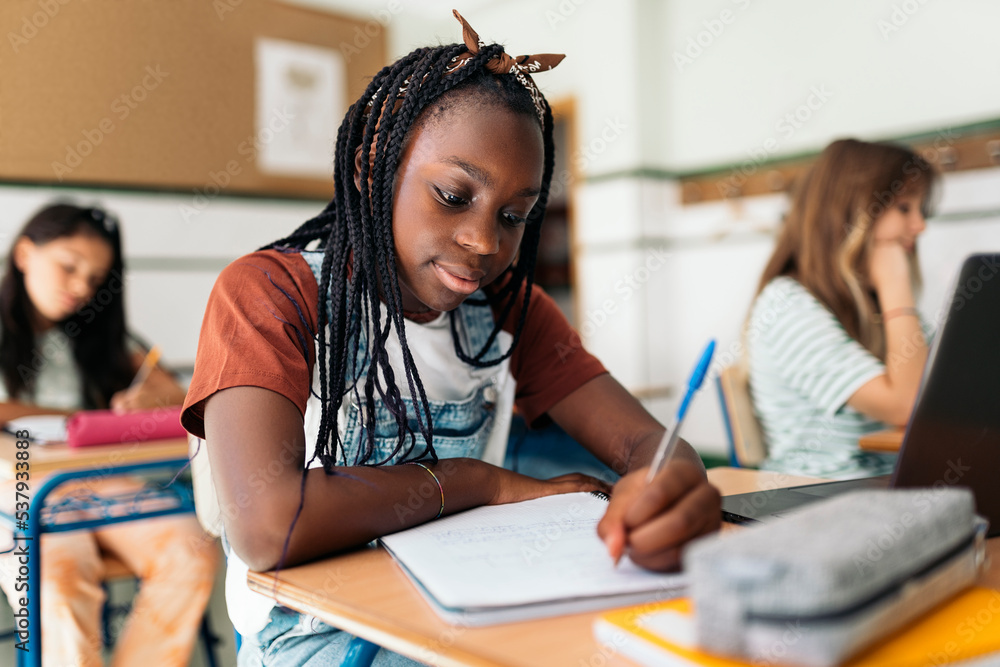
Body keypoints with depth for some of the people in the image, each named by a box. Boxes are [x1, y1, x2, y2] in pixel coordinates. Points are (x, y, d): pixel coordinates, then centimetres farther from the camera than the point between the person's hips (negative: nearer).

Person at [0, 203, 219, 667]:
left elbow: (183, 400, 12)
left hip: (101, 485, 4)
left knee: (190, 555, -24)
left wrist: (157, 400, -12)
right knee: (58, 579, -35)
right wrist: (76, 416, -4)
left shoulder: (102, 339, 20)